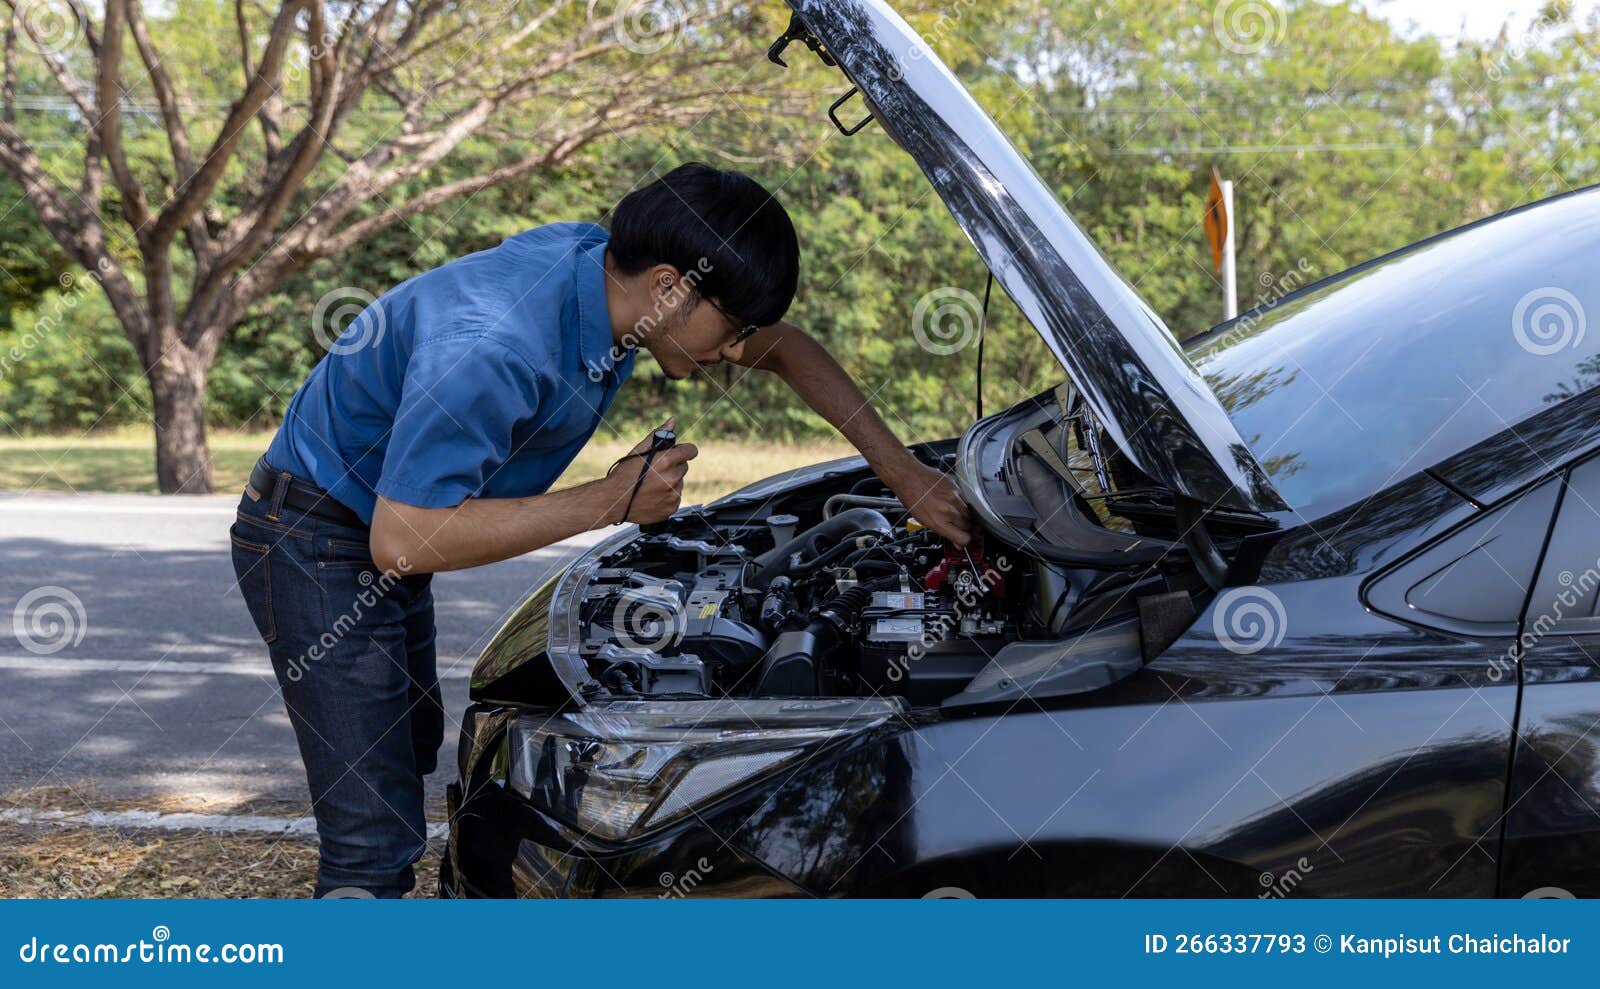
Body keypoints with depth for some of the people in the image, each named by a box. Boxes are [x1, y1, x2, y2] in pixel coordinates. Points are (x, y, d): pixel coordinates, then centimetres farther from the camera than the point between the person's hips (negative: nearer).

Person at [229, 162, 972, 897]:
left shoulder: (606, 265, -10)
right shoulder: (492, 351, -36)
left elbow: (787, 350, 4)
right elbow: (401, 541, -34)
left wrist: (904, 473, 0)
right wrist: (611, 502, -31)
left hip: (383, 539, 9)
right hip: (314, 540, -9)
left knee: (410, 751, 26)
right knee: (375, 840, -12)